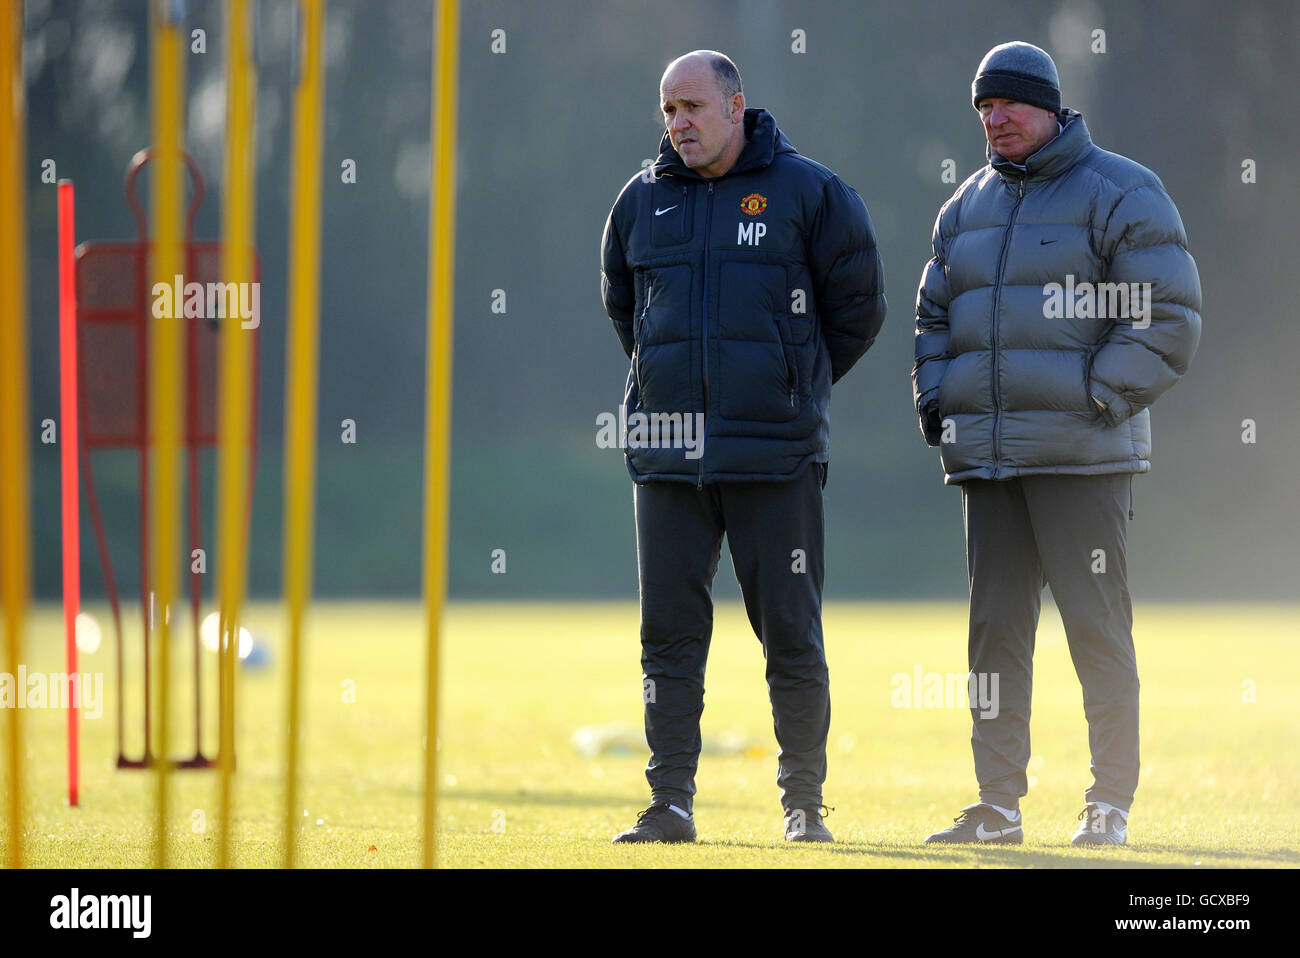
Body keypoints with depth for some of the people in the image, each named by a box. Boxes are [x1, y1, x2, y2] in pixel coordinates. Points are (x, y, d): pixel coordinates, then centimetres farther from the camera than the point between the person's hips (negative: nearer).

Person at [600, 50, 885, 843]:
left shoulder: (808, 192, -1)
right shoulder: (642, 203, 10)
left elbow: (858, 305, 6)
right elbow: (622, 306, 26)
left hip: (776, 455, -3)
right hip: (667, 453, 3)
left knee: (792, 636, 1)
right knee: (670, 633, 1)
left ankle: (805, 803, 8)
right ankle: (671, 802, 5)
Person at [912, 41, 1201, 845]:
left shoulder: (1120, 193, -2)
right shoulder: (968, 207, 17)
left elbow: (1169, 315, -8)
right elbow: (936, 315, 26)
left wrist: (1100, 397, -13)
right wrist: (935, 401, 10)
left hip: (1082, 451, -6)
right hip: (987, 453, 6)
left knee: (1097, 627, -5)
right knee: (995, 628, 5)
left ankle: (1112, 803, 0)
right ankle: (999, 805, 8)